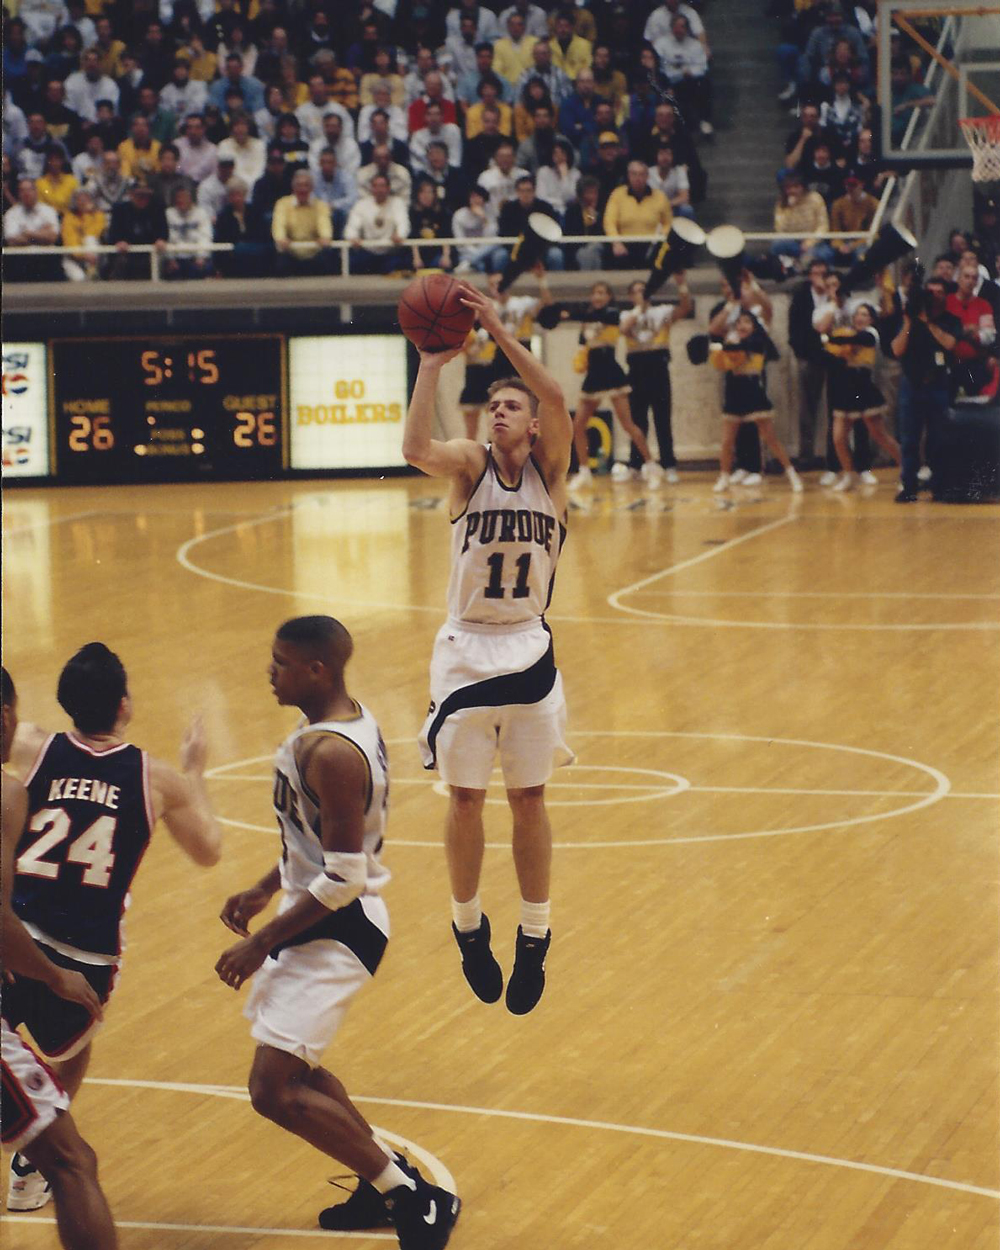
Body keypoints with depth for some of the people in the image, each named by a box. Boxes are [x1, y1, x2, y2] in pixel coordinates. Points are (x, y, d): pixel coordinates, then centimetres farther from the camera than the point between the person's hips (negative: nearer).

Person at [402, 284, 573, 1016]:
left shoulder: (548, 470, -2)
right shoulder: (471, 468, -3)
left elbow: (558, 400, -22)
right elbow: (416, 449, -26)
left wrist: (500, 334, -27)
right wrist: (432, 364, -27)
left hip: (529, 654, 0)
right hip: (466, 653, 0)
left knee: (530, 801, 7)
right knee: (465, 799, 6)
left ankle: (535, 940, 18)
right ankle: (469, 928, 24)